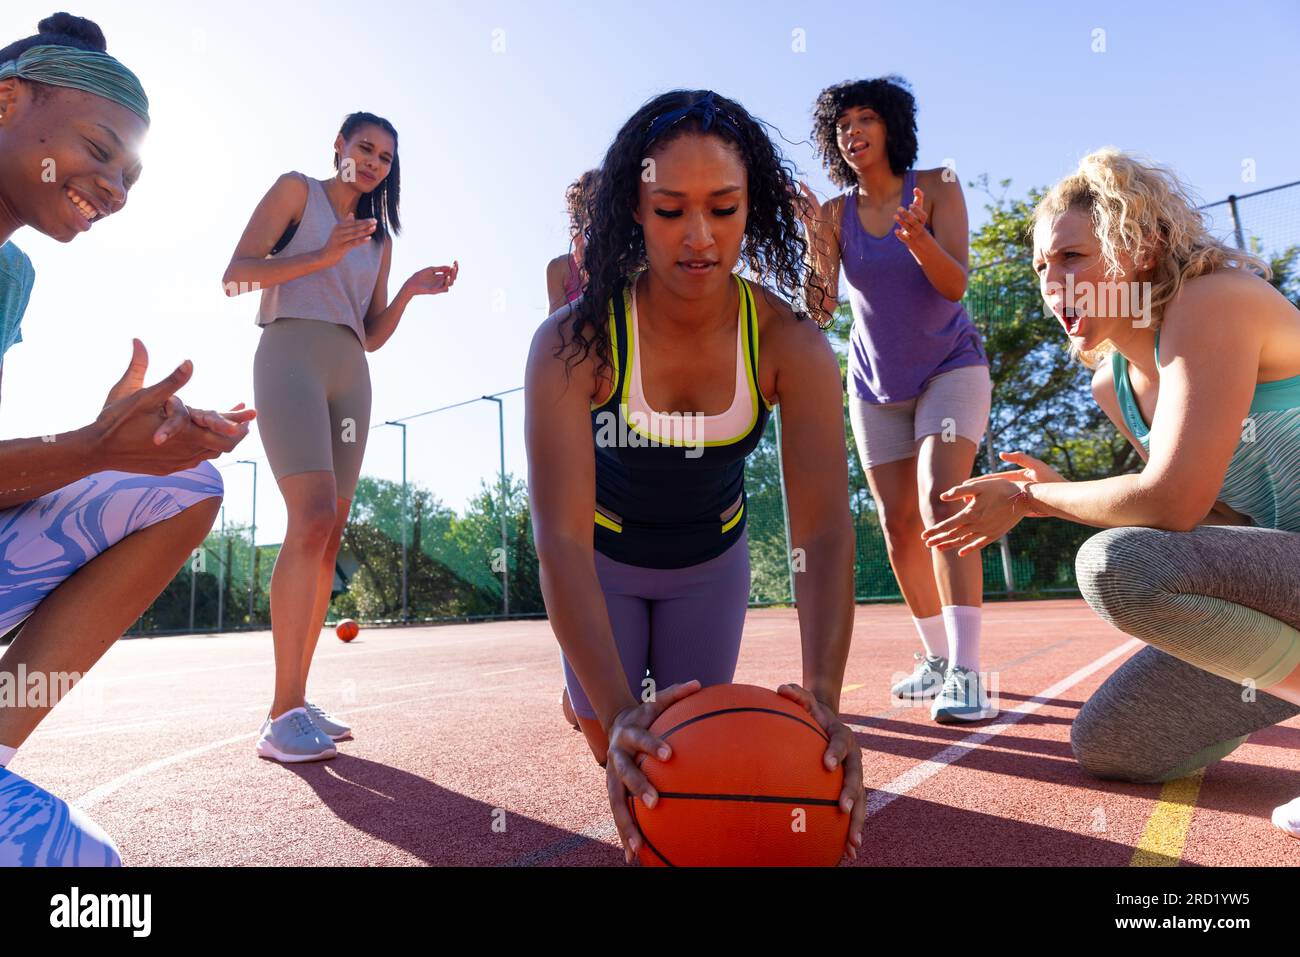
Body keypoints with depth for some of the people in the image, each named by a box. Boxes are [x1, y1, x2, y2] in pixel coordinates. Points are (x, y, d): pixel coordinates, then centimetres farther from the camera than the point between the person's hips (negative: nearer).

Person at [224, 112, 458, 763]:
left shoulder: (378, 236, 24)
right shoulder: (296, 191, 10)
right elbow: (235, 275, -1)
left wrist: (411, 291, 4)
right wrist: (324, 257, -11)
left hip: (350, 372, 6)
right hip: (292, 352, -6)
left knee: (328, 537, -1)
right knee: (313, 517, -24)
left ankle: (294, 703, 5)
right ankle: (282, 716, -22)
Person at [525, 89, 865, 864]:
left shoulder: (789, 343, -27)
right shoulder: (575, 342, -32)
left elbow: (825, 527, -33)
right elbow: (561, 536, -39)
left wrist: (824, 696, -47)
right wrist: (617, 712, -50)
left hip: (711, 558, 2)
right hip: (606, 557, -1)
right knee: (618, 752, -2)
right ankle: (592, 700, 36)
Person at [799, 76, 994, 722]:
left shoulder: (936, 187, -7)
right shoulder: (836, 212, -1)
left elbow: (955, 285, -17)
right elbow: (822, 306, -11)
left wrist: (916, 235, -35)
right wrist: (814, 239, -26)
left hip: (949, 367, -3)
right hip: (876, 384, 3)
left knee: (940, 500, -23)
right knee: (898, 523, 2)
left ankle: (966, 674, -24)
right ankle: (936, 658, 16)